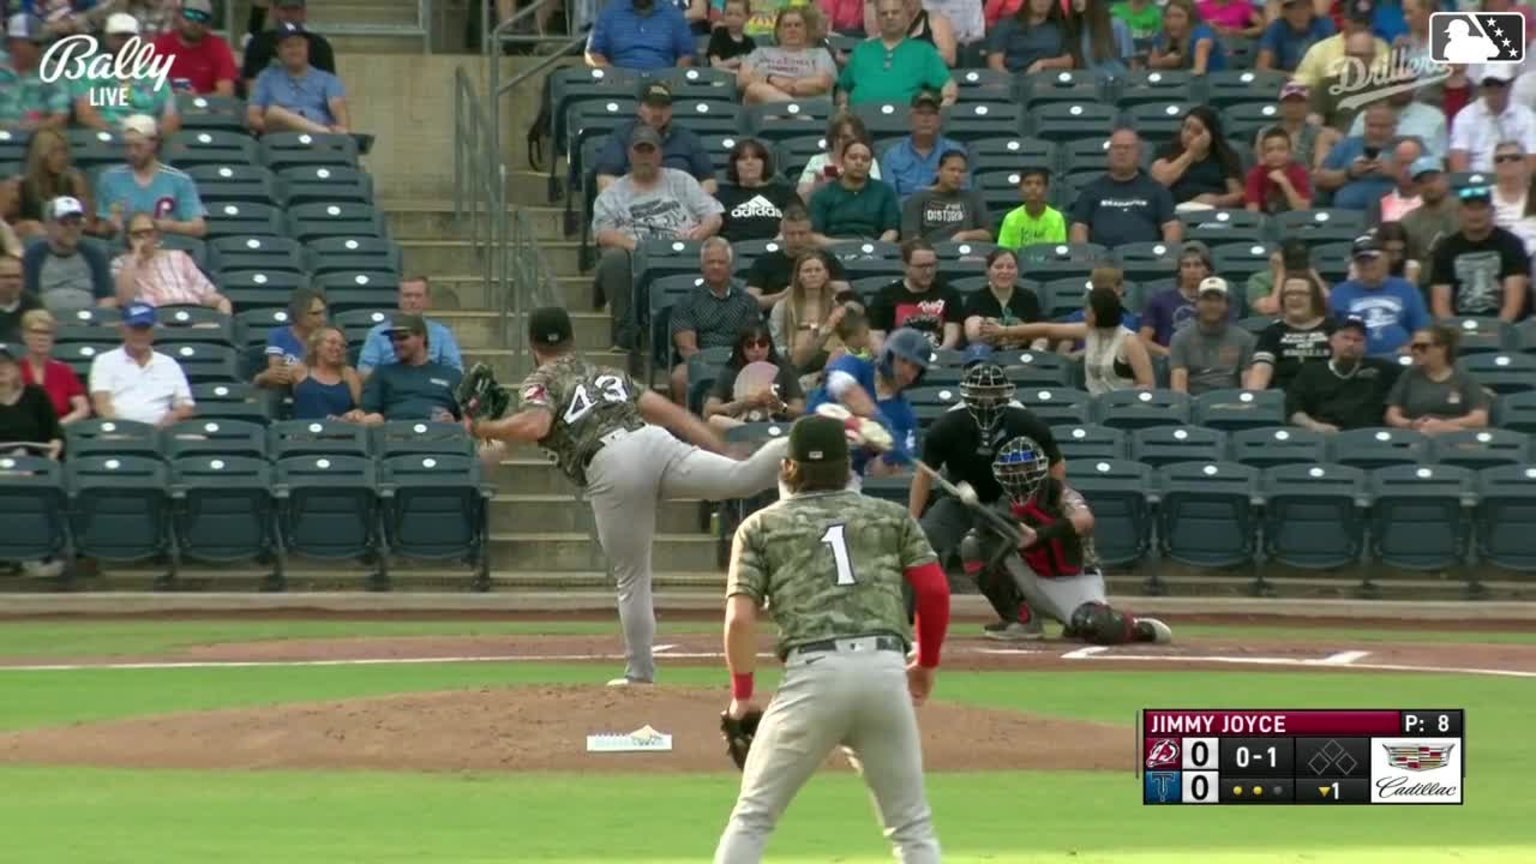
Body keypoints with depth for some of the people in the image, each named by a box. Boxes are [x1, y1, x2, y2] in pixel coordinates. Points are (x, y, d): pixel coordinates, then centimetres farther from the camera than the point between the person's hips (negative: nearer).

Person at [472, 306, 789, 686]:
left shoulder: (540, 383, 17)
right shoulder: (609, 373, 33)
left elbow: (535, 426, -7)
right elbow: (670, 412, 24)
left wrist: (486, 429, 9)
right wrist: (722, 453, 19)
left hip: (610, 468, -3)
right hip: (654, 442, 3)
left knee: (631, 579, 9)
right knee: (744, 478, -19)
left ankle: (640, 672, 17)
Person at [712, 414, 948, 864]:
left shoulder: (761, 526, 15)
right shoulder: (890, 515, 20)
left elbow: (740, 618, 4)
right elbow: (935, 590, 10)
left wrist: (741, 695, 13)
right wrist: (926, 663, 23)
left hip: (813, 673, -2)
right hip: (886, 670, 2)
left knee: (752, 817, 8)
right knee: (912, 826, 11)